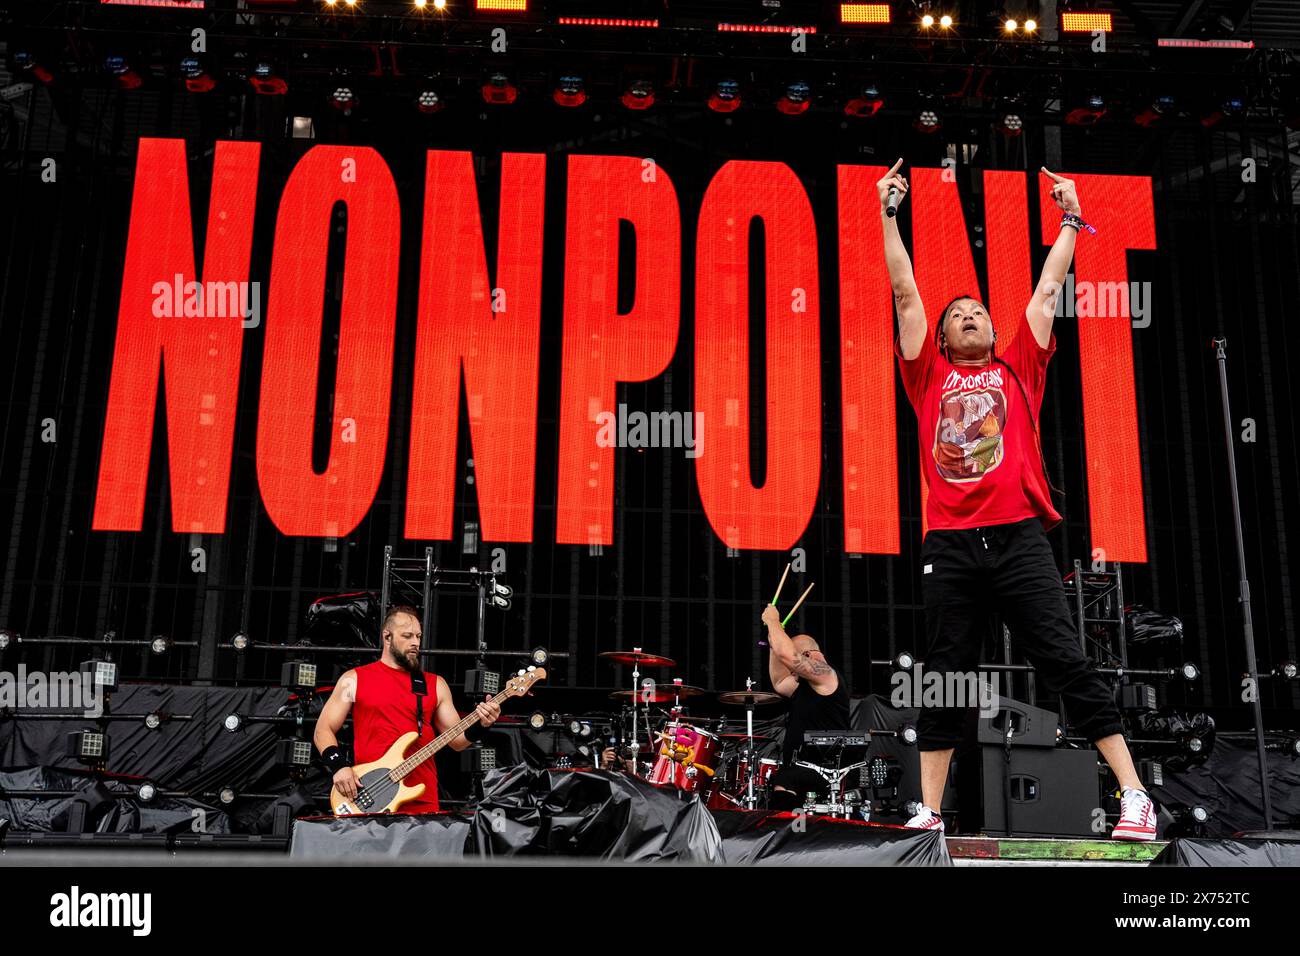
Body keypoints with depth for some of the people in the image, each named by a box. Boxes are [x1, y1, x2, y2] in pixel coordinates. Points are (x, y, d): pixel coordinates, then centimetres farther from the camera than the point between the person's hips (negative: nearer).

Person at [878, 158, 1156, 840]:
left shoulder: (1017, 369, 17)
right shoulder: (929, 375, 14)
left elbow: (1048, 289, 20)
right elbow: (905, 291, 13)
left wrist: (1070, 219, 24)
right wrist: (888, 213, 12)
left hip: (1019, 536, 0)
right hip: (950, 545, 0)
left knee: (1068, 665, -3)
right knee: (945, 679, 5)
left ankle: (1135, 796, 2)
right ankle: (929, 814, 11)